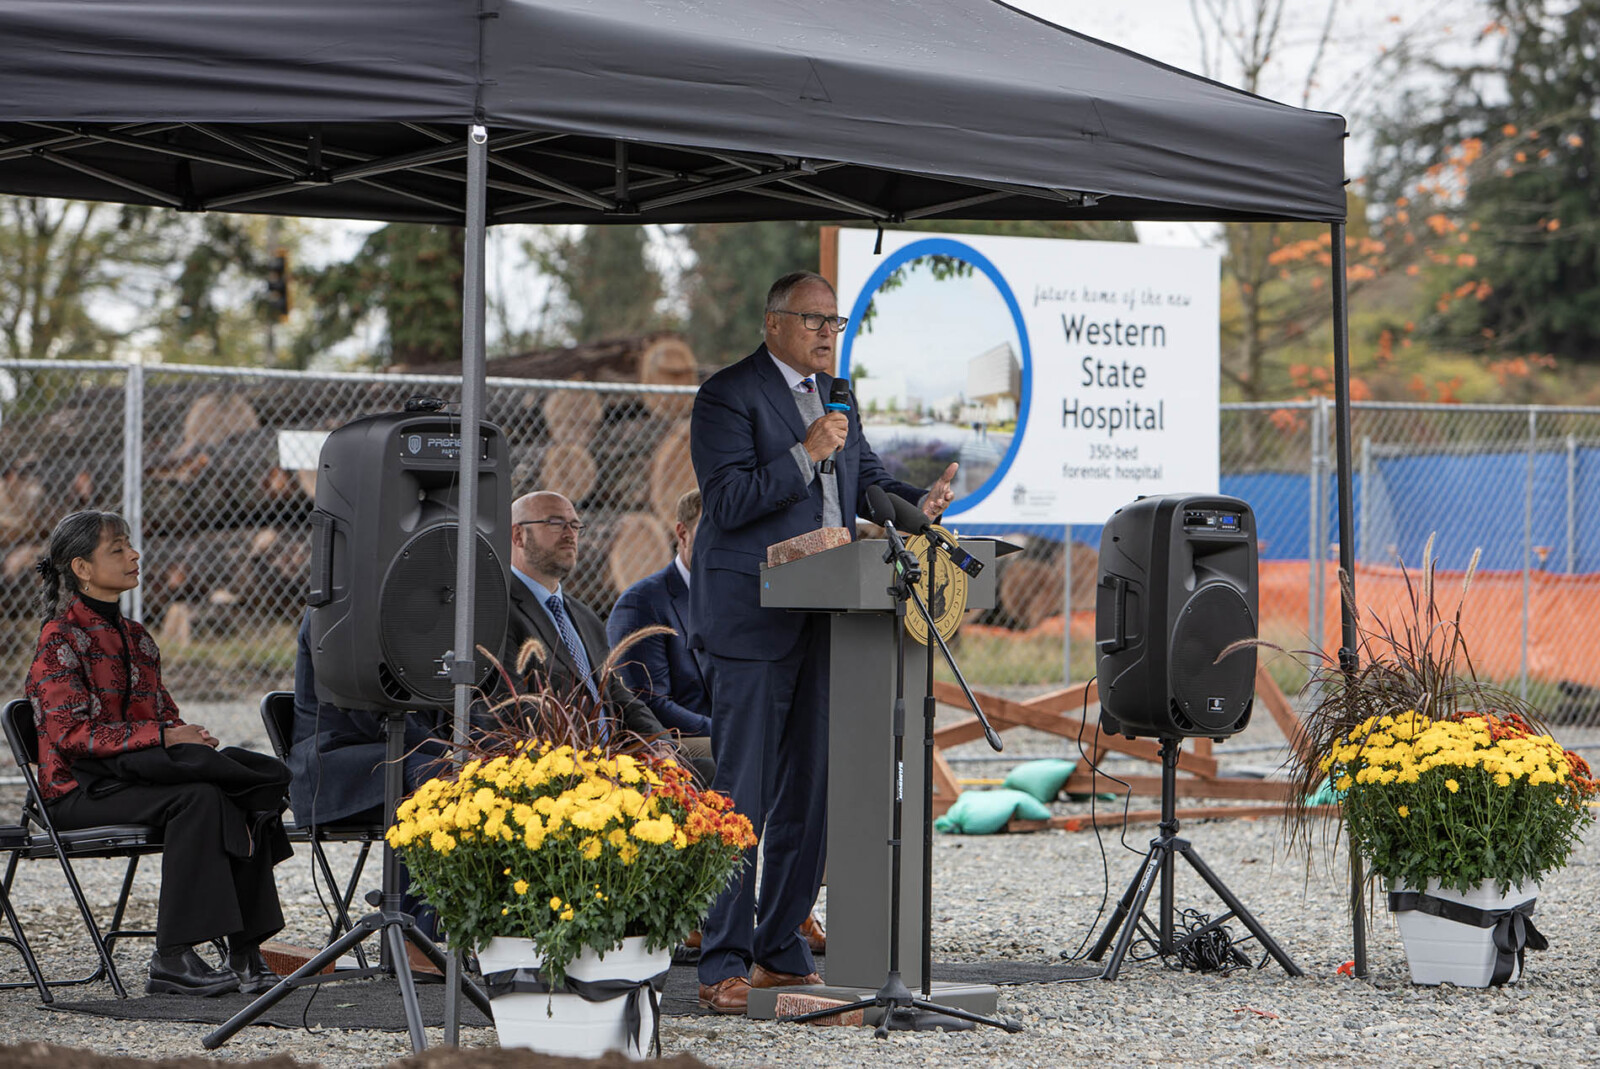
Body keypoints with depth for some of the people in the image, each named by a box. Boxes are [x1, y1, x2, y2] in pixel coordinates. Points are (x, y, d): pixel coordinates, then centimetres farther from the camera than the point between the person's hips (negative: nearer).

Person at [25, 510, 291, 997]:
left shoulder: (135, 637, 18)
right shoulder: (60, 638, -5)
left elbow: (163, 715, 19)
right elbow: (71, 733, -15)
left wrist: (191, 737, -6)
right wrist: (164, 737, -22)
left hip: (141, 770, 7)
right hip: (78, 787, -7)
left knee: (236, 799, -20)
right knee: (196, 798, -32)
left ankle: (246, 955, -24)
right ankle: (173, 959, -32)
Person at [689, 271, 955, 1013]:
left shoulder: (833, 394, 18)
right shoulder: (728, 395, -6)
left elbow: (866, 479, 19)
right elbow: (727, 502, -14)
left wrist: (916, 503, -1)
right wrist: (806, 454, -20)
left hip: (822, 619, 8)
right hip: (751, 620, -8)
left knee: (809, 793, 10)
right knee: (740, 796, -8)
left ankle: (781, 953, 18)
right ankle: (723, 966, -6)